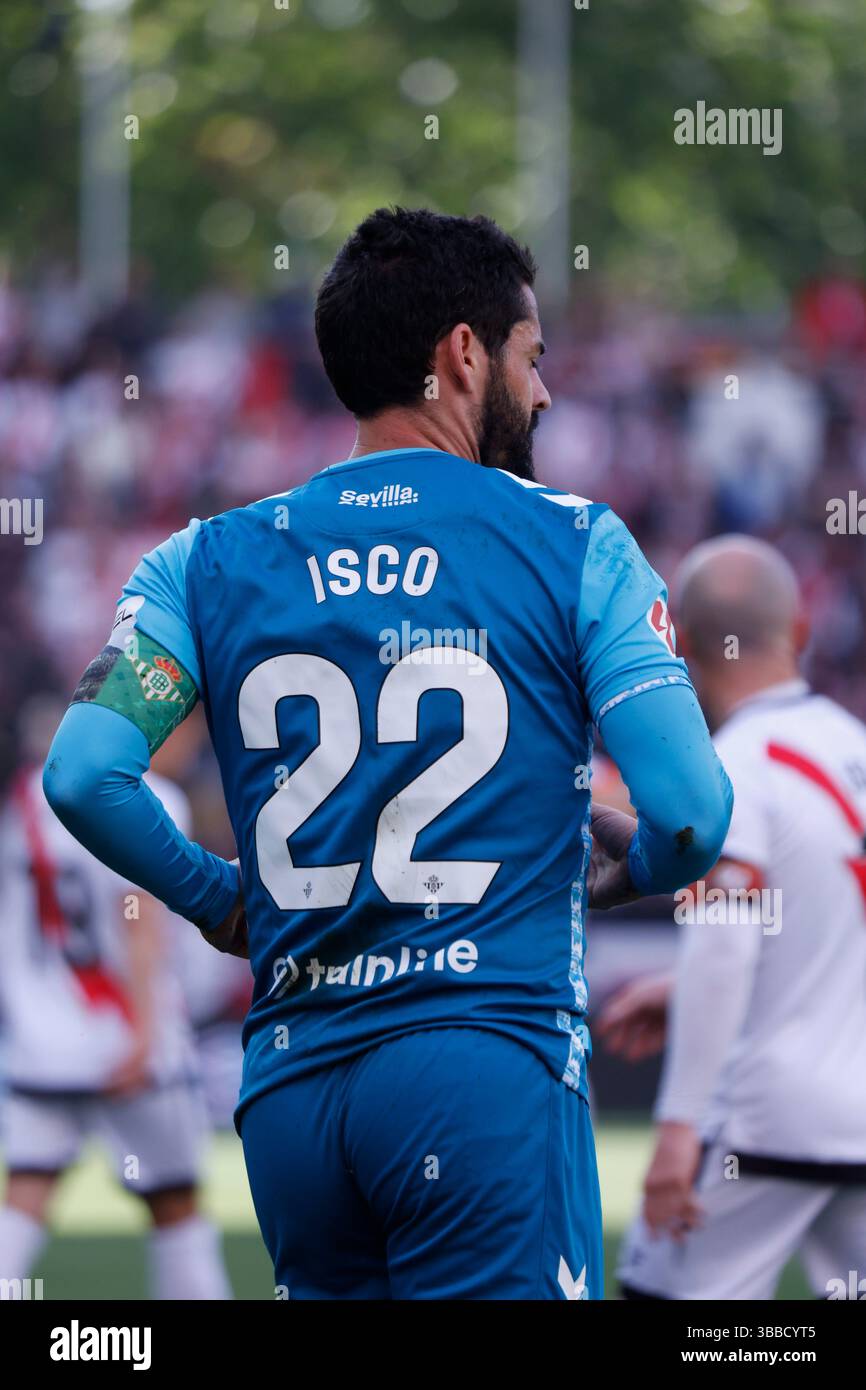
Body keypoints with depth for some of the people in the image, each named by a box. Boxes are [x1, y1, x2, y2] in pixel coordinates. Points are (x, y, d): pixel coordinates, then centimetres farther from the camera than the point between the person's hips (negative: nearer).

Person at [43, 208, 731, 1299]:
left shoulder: (211, 561, 9)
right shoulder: (574, 545, 1)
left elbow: (85, 778, -4)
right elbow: (690, 812, -7)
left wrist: (217, 902, 15)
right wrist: (628, 869, 17)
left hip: (289, 1087, 4)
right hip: (488, 1070, -4)